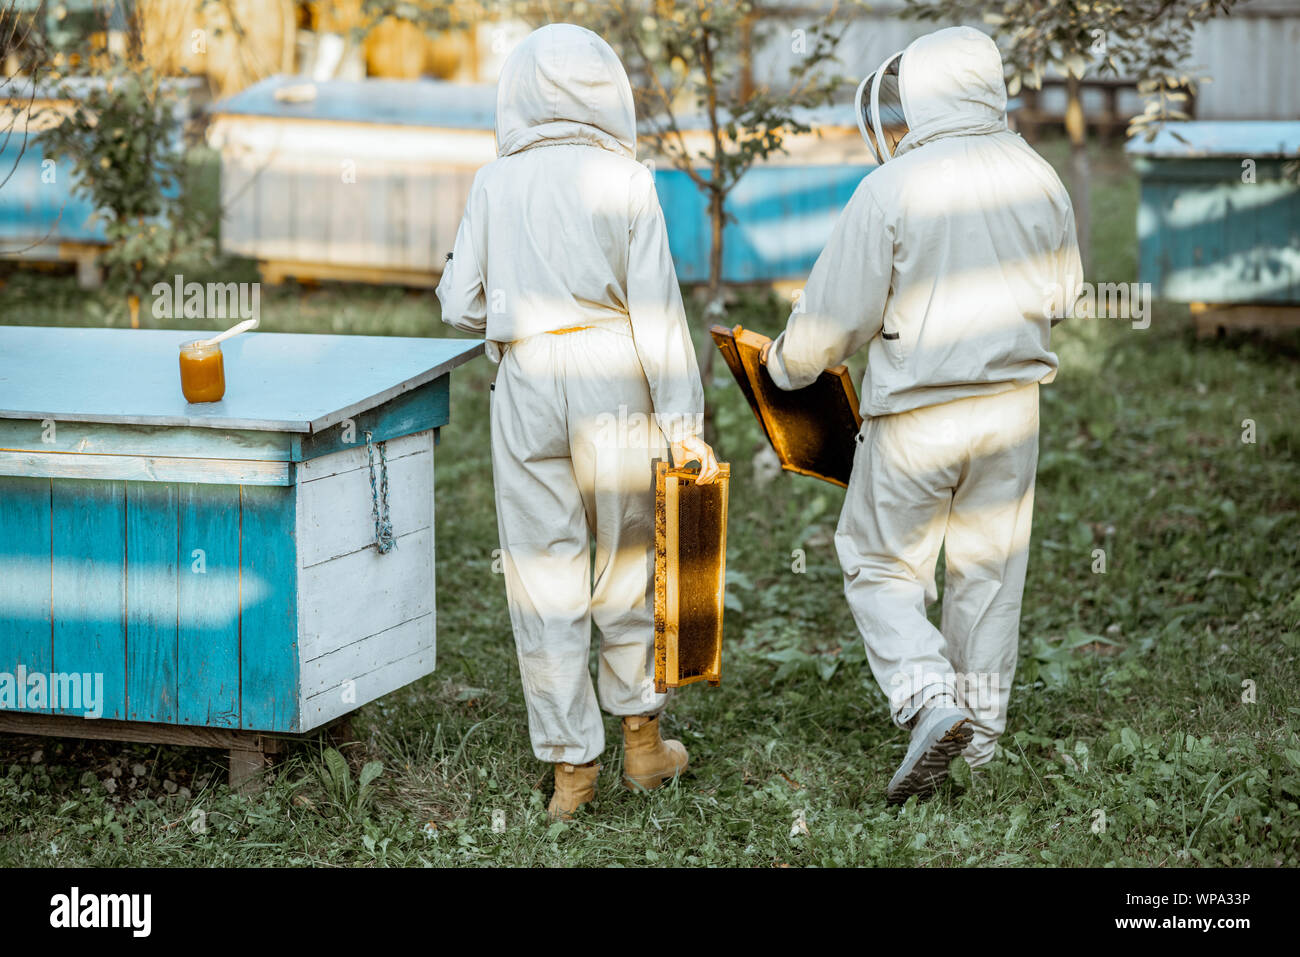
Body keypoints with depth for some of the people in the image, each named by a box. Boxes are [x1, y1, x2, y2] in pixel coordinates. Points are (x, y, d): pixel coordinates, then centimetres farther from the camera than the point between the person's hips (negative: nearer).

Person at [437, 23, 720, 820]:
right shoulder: (625, 181, -4)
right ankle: (642, 739, 26)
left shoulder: (496, 184, 0)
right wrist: (682, 419, -6)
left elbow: (460, 305, 1)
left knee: (544, 572, 6)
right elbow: (657, 309, -7)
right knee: (629, 558, 16)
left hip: (528, 387, 0)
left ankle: (571, 763, 8)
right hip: (613, 385, 0)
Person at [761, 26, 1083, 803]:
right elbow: (1062, 294, 12)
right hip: (1013, 401, 5)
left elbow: (839, 312, -10)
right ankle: (983, 724, 24)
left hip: (917, 411, -4)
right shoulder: (1040, 180, -1)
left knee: (882, 563, 9)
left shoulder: (892, 189, -15)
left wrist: (789, 364, 9)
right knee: (989, 566, 16)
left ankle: (929, 698, -10)